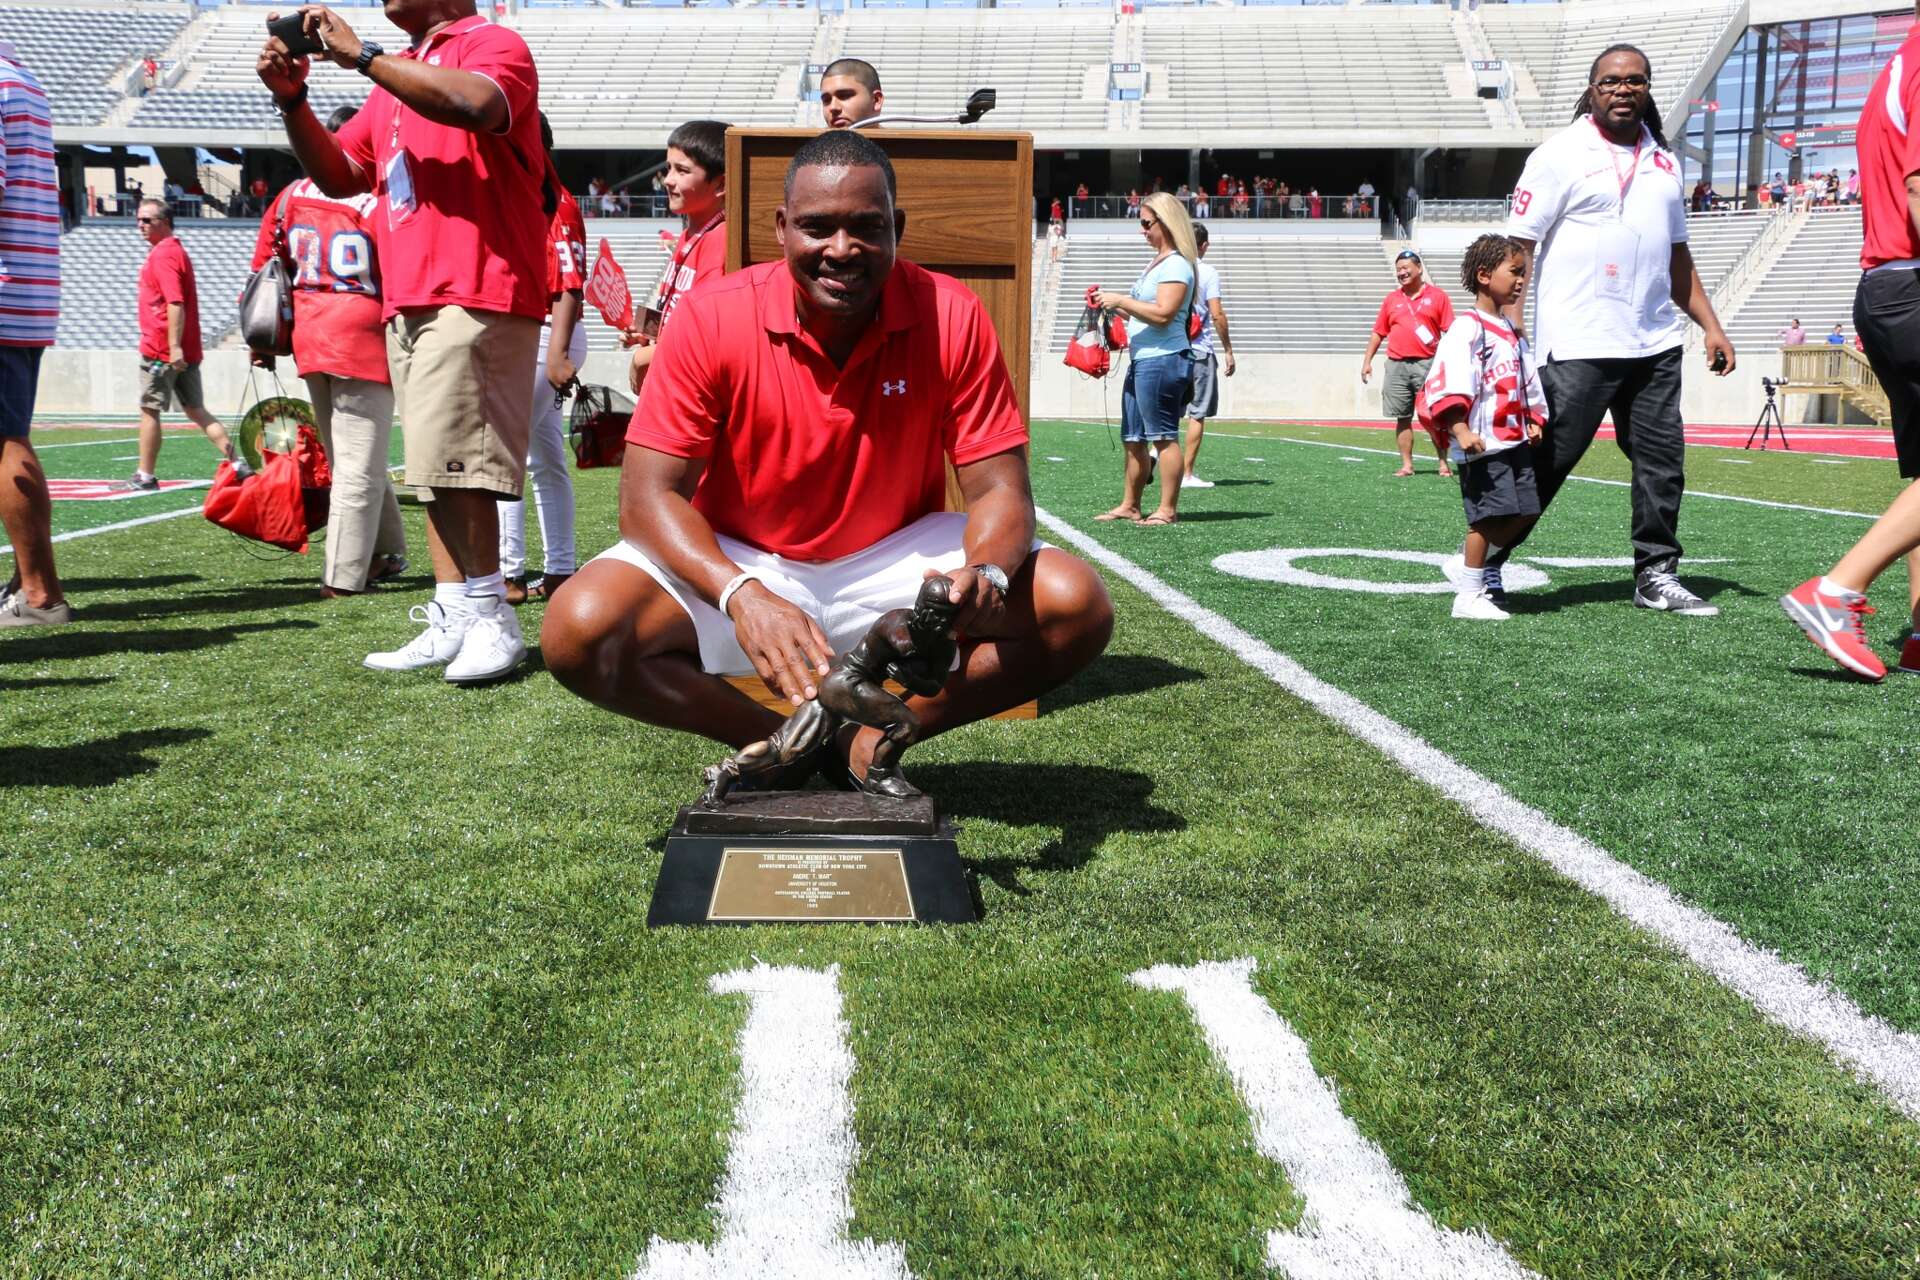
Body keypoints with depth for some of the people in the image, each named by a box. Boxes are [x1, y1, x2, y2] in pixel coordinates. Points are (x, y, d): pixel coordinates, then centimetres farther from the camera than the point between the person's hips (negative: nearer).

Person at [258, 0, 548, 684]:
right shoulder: (398, 73, 25)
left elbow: (475, 104, -25)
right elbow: (338, 175, 22)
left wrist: (360, 55, -18)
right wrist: (292, 100, 7)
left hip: (475, 298, -9)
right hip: (407, 301, 9)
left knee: (451, 463, -14)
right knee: (437, 471, 7)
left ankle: (490, 617, -6)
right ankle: (452, 619, 10)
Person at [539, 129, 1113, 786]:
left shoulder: (950, 317, -14)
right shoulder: (712, 318, -16)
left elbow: (999, 489, -12)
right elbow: (650, 495, -18)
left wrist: (985, 575, -37)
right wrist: (742, 596, -38)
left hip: (898, 557, 1)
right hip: (739, 560, -1)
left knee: (1076, 606, -21)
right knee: (579, 630, -27)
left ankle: (870, 741, -8)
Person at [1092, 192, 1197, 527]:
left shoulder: (1176, 265, -10)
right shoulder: (1158, 262, 20)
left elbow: (1163, 314, -20)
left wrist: (1121, 300, -15)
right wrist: (1113, 304, 11)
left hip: (1162, 359, -10)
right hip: (1141, 360, 10)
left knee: (1163, 436, -7)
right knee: (1133, 438, 13)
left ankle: (1168, 509, -4)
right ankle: (1129, 506, 19)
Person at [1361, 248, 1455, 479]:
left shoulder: (1437, 295, 4)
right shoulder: (1391, 299, 13)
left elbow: (1450, 331, 0)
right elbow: (1378, 332, 15)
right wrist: (1367, 361, 8)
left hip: (1427, 364, -3)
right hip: (1397, 366, 3)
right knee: (1403, 418, 4)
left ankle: (1443, 464, 4)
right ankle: (1406, 465, 9)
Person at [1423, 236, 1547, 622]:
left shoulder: (1512, 332, 20)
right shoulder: (1467, 328, -10)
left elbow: (1528, 380, 29)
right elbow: (1448, 382, -20)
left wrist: (1534, 421, 18)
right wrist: (1460, 431, -28)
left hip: (1515, 442, 9)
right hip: (1482, 445, -9)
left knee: (1524, 513, 7)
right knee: (1489, 516, -9)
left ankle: (1466, 565, 24)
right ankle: (1468, 597, 0)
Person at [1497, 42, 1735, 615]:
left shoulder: (1662, 161, 18)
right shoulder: (1561, 154, -2)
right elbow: (1519, 247, -7)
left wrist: (1711, 325, 19)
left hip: (1656, 343, 7)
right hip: (1578, 347, -6)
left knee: (1662, 461, 6)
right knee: (1545, 462, -6)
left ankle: (1656, 575, 15)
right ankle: (1483, 564, 6)